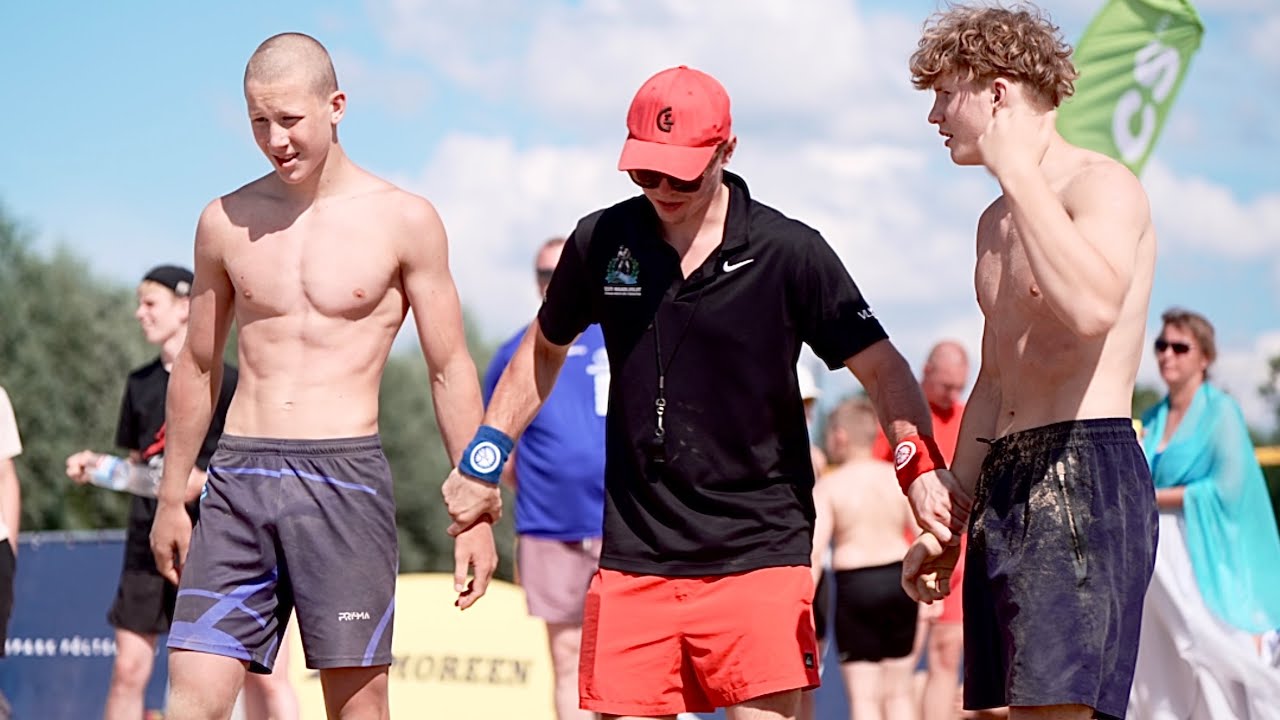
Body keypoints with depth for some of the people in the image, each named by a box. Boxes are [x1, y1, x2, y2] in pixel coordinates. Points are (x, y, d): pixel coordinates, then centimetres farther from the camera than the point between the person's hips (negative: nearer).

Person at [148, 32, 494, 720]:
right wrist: (170, 500, 21)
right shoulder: (225, 222, 9)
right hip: (238, 476, 3)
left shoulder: (403, 220, 1)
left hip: (344, 476, -3)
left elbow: (450, 371, 4)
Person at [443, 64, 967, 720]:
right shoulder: (602, 242, 5)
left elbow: (881, 368, -5)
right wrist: (485, 457, 17)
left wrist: (922, 468, -21)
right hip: (633, 559, 3)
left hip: (758, 554, -3)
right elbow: (545, 349, 22)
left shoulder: (788, 253, -4)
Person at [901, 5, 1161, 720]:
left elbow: (1093, 307, -28)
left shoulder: (1103, 186, -7)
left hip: (1085, 473, -9)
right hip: (1006, 487, 9)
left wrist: (1016, 168, -19)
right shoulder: (999, 223, 23)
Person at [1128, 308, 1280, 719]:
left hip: (1205, 560, -6)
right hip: (1156, 559, 6)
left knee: (1213, 670, -11)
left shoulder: (1221, 412, -3)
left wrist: (1152, 497, -10)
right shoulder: (1151, 420, 15)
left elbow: (1227, 488, -12)